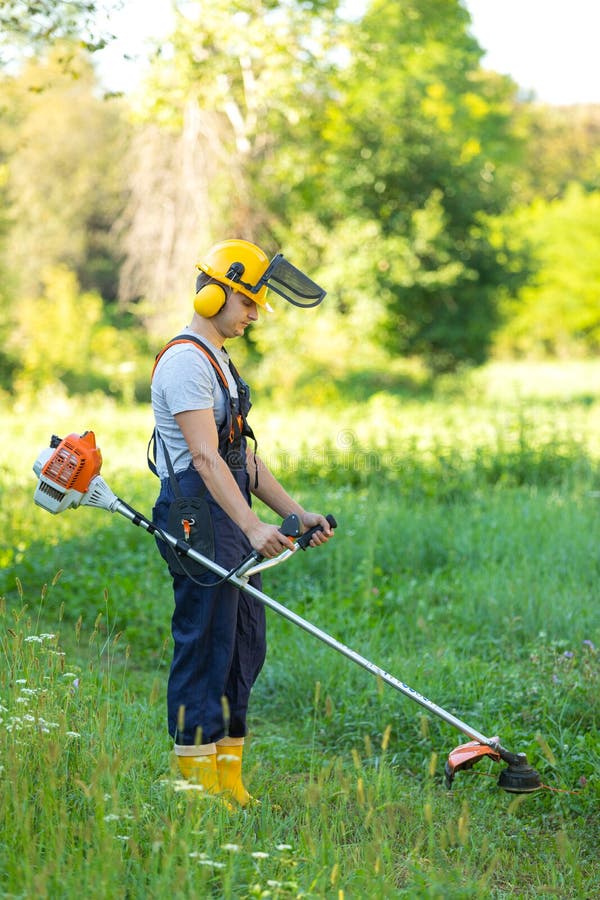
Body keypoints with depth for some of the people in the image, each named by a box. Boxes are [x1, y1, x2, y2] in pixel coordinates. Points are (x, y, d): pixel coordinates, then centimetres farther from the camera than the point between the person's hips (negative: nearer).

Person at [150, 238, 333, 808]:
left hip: (231, 521, 10)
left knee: (244, 648, 10)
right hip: (199, 520, -10)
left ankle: (228, 782, 15)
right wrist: (252, 527, -29)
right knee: (205, 649, -8)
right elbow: (205, 457, -21)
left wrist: (296, 514, 18)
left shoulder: (218, 361, 21)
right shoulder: (185, 361, -12)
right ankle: (197, 786, -3)